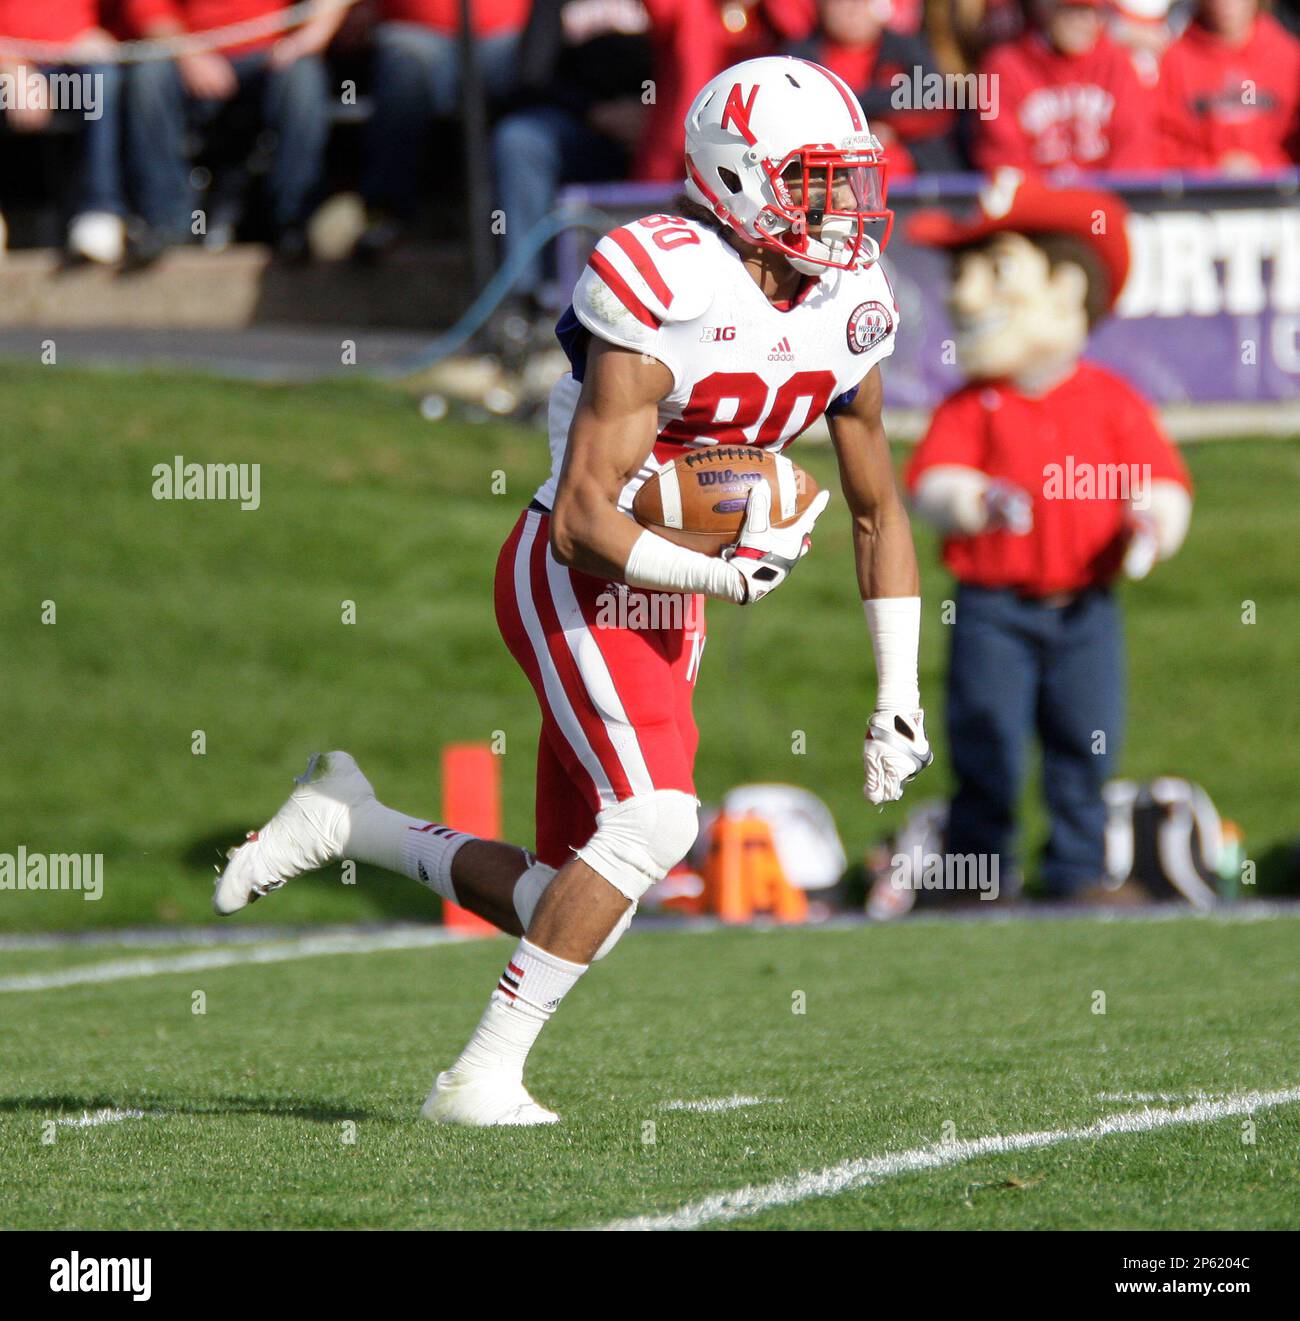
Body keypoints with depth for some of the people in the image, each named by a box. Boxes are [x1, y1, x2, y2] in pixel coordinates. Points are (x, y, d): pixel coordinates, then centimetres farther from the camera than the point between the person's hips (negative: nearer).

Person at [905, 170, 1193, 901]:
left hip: (1086, 607, 1)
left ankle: (1080, 870, 17)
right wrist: (965, 500, -34)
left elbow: (1163, 479, 1)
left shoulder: (1113, 402, 4)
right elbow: (934, 477, -12)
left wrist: (1154, 522, -21)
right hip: (995, 608, -1)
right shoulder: (971, 407, 2)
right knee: (988, 751, -2)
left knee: (1087, 746, 5)